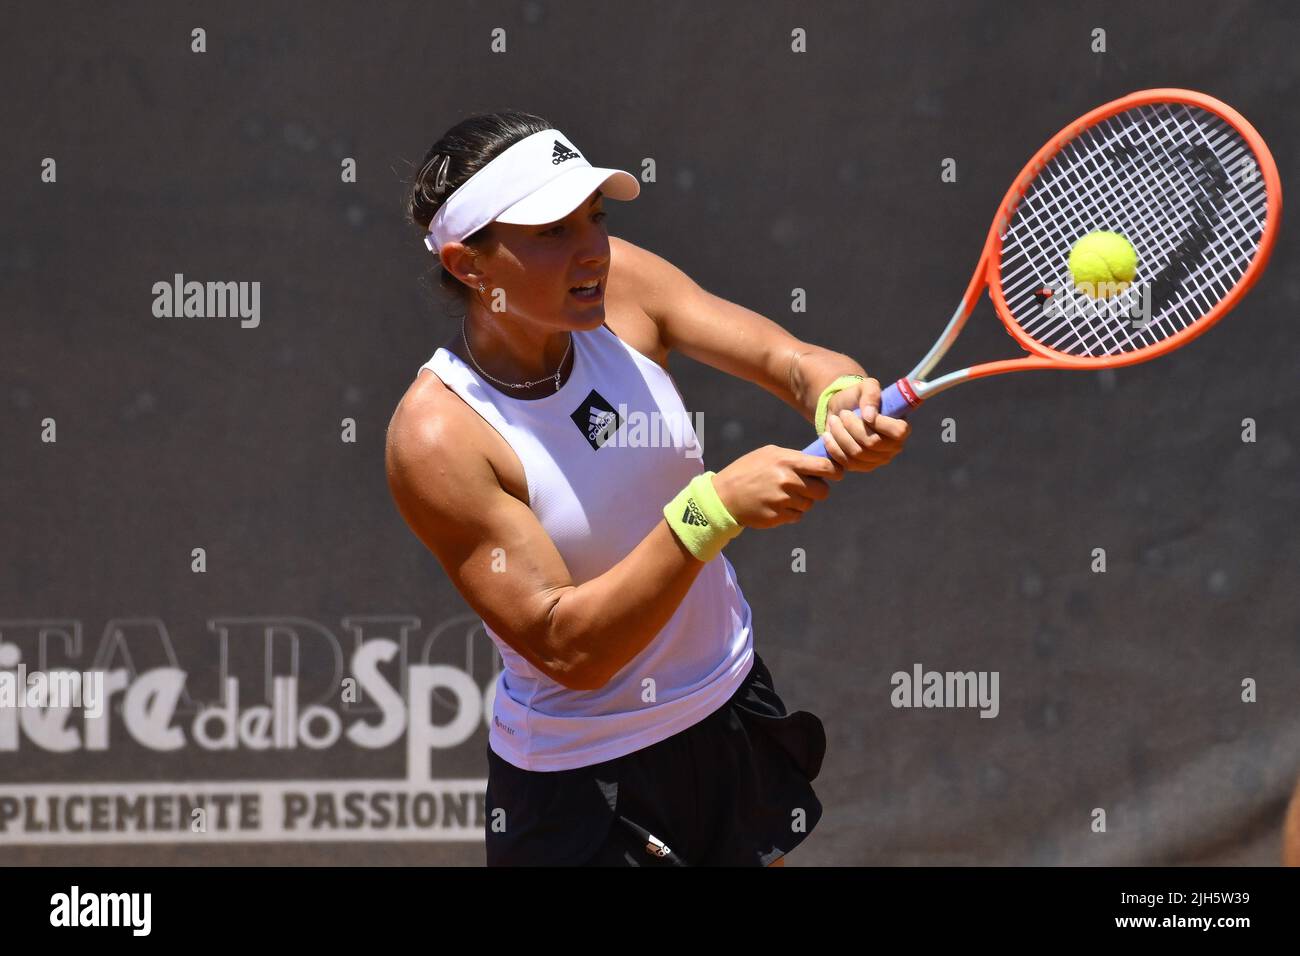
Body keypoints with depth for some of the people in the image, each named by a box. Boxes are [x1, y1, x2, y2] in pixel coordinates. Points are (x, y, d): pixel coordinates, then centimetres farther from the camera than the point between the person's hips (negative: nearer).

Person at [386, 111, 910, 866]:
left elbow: (792, 361, -16)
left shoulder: (619, 283, -13)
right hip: (582, 775, -6)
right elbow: (569, 649, -30)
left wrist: (842, 400, -41)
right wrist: (713, 508, -40)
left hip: (735, 704, 6)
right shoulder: (439, 436, -28)